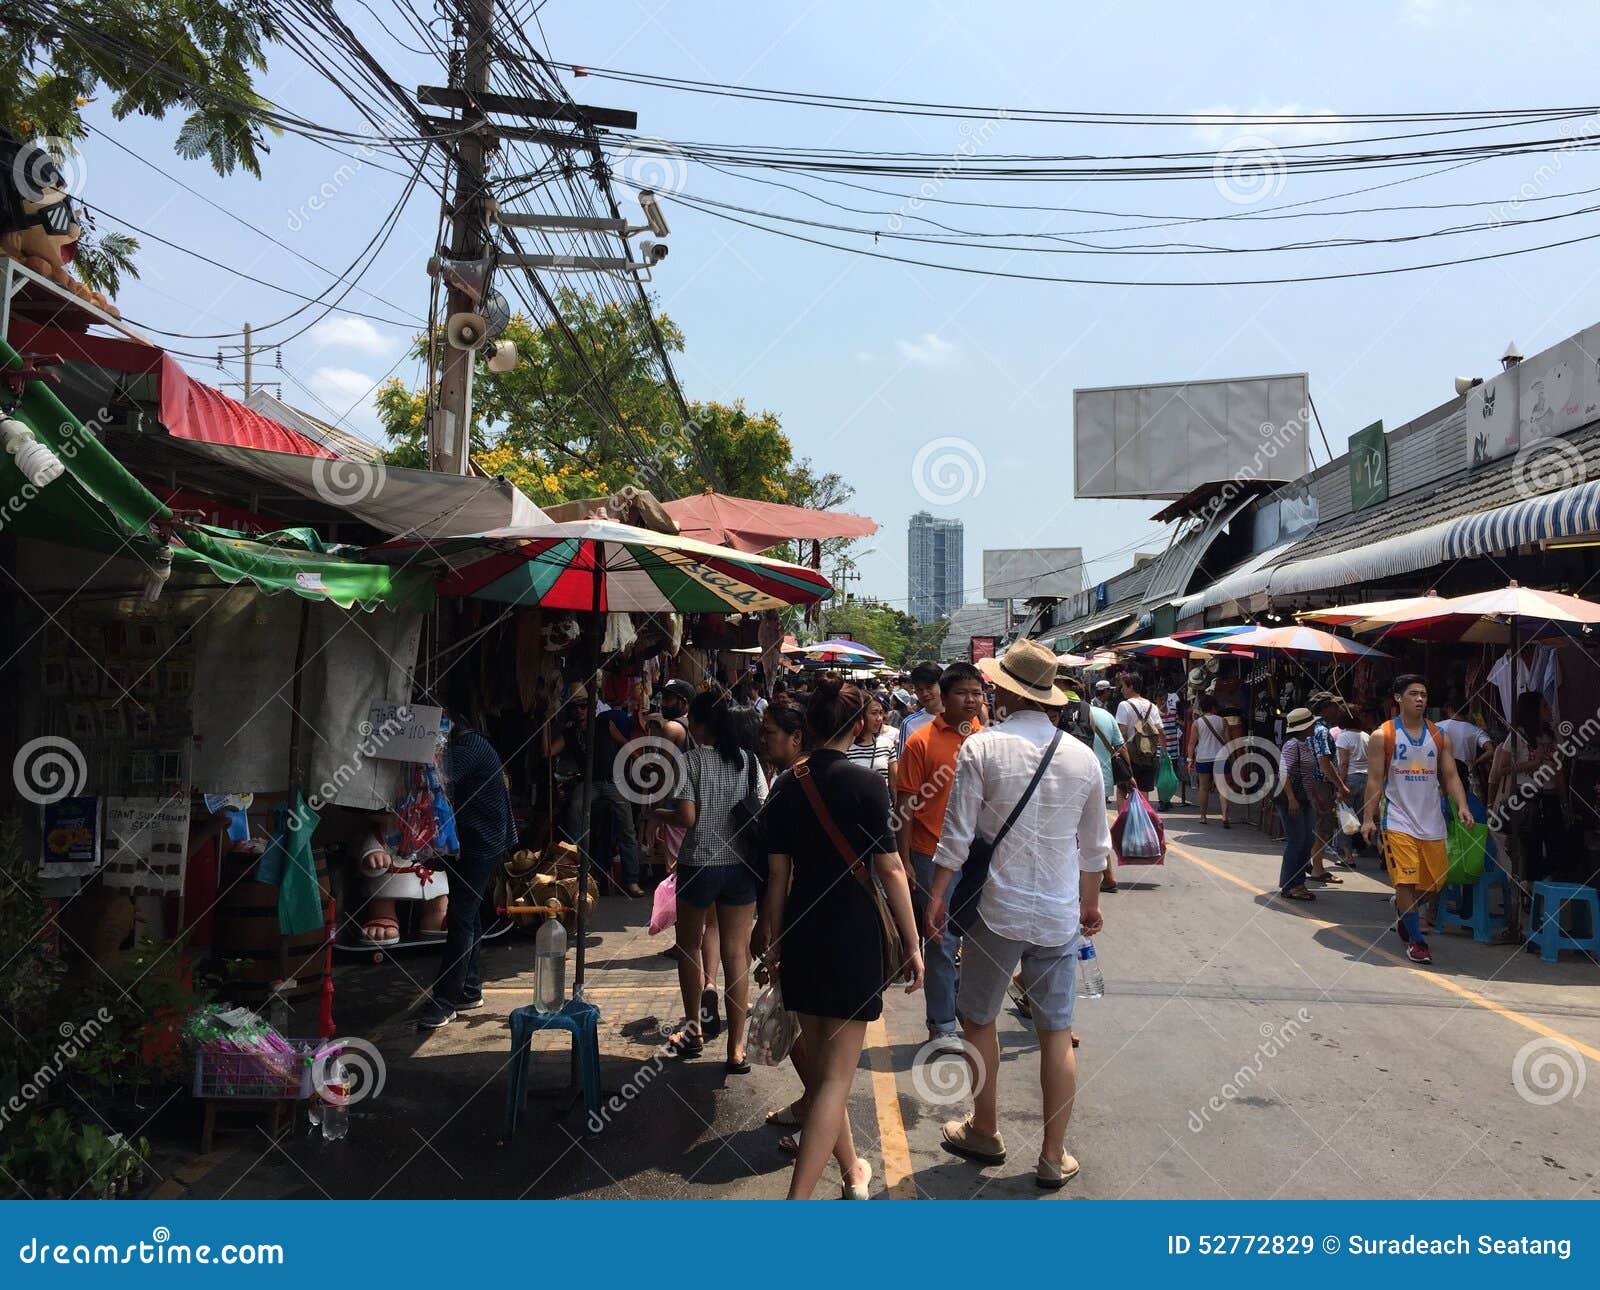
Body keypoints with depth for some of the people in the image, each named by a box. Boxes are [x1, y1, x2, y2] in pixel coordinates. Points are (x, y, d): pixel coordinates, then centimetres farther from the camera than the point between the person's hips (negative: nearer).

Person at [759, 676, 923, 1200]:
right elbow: (889, 869, -10)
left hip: (800, 935, 5)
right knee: (836, 1076, -1)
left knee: (818, 1067, 19)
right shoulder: (865, 783, -12)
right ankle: (798, 1200, -8)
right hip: (854, 936, -5)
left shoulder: (786, 787, 1)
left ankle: (851, 1170, 37)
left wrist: (773, 942, 14)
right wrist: (912, 945, -3)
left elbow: (778, 873, 5)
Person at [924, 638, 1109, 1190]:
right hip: (1060, 916, 3)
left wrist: (937, 896, -2)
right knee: (1056, 1031, 10)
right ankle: (1054, 1157, 17)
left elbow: (957, 836, -12)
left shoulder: (981, 748, -11)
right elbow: (1095, 846, 10)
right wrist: (1091, 902, 23)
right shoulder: (1082, 757, 0)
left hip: (996, 911, -2)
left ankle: (984, 1132, 30)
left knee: (978, 1020, 17)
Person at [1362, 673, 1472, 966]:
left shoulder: (1440, 736, 8)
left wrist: (1462, 806, -11)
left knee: (1435, 881, 9)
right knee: (1405, 881, -9)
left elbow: (1450, 776, 6)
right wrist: (1369, 818, -9)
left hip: (1432, 821, 4)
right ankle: (1415, 940, 2)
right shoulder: (1383, 736, -3)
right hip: (1398, 819, -4)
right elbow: (1375, 779, -4)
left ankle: (1403, 908, 39)